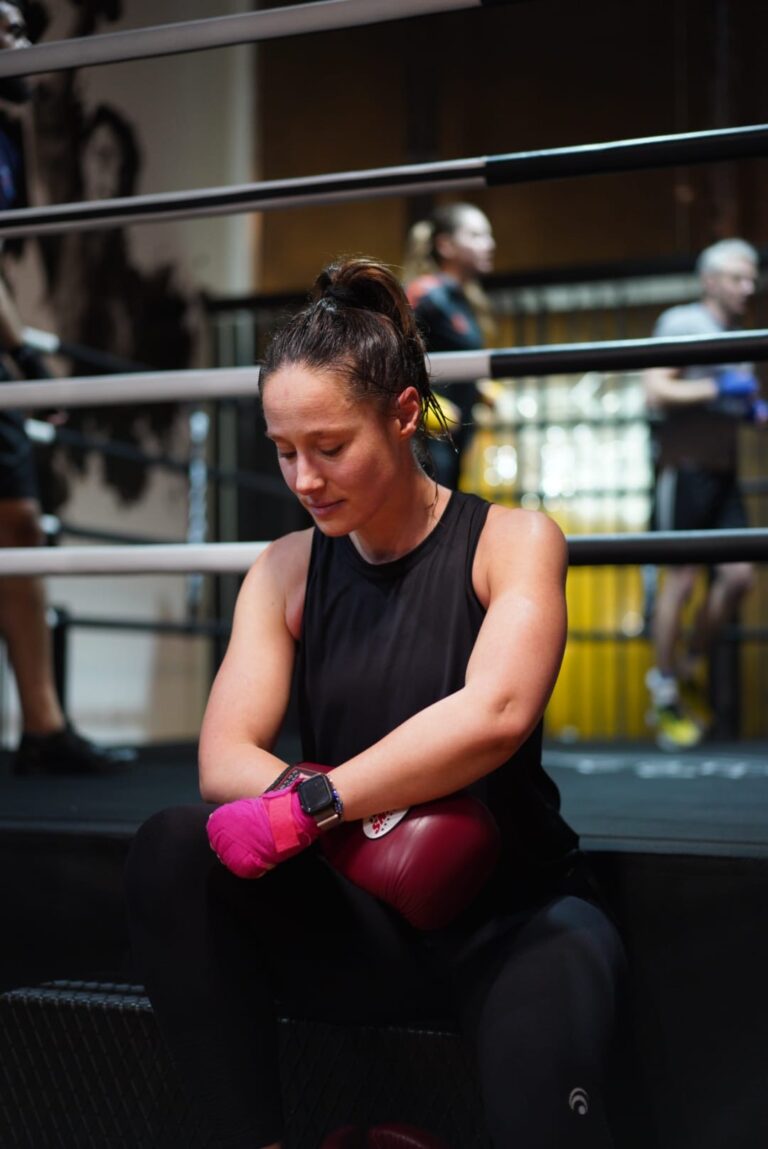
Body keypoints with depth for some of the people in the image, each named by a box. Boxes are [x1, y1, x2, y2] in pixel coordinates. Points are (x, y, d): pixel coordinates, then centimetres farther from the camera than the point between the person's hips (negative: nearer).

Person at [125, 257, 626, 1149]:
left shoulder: (512, 541, -4)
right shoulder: (287, 571, 5)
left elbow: (494, 714, -23)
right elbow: (223, 759, -7)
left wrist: (312, 804, -28)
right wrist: (369, 812, -26)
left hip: (512, 910, -3)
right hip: (362, 916, 4)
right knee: (171, 852, -23)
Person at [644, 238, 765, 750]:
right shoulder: (681, 323, -4)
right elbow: (657, 390, -15)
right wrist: (719, 388, -19)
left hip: (724, 471, 7)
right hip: (684, 467, -7)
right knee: (683, 578, -6)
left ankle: (691, 666, 19)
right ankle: (666, 695, 4)